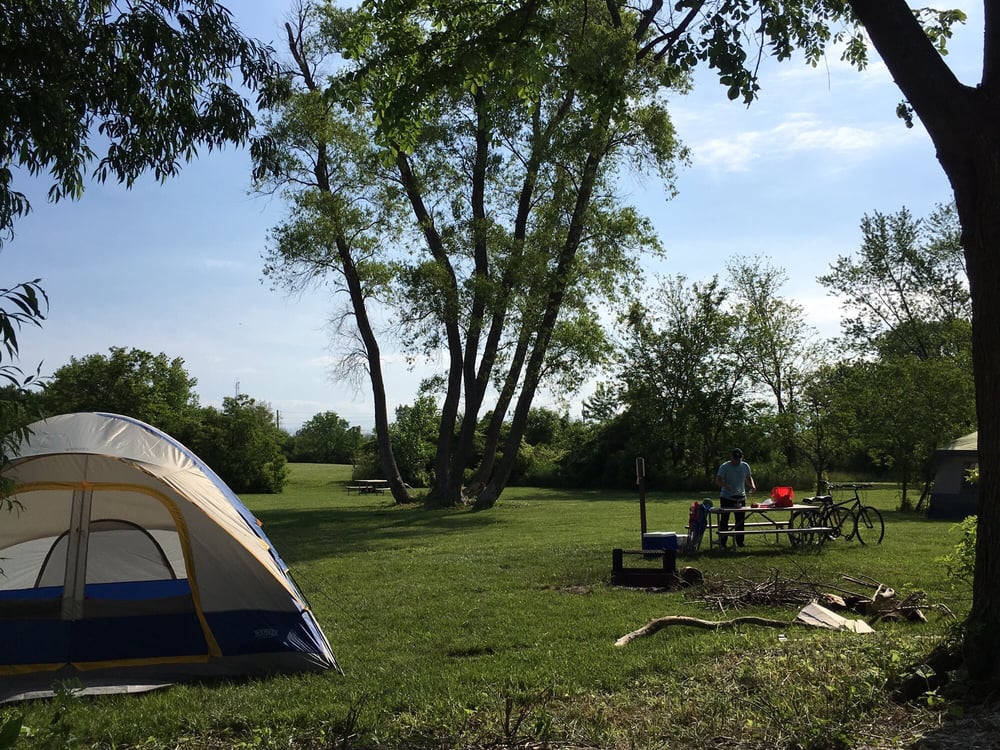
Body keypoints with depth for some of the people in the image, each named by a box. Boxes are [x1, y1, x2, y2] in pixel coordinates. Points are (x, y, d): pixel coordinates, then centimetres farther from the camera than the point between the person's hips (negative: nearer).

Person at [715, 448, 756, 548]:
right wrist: (725, 485, -31)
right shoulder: (724, 467, -9)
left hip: (740, 497, 4)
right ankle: (722, 542, 4)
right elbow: (718, 480, -12)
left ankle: (740, 542, 16)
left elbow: (748, 478, 18)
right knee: (724, 520, 0)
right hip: (726, 497, -4)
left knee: (740, 520, 7)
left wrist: (752, 485, -4)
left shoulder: (745, 466, 5)